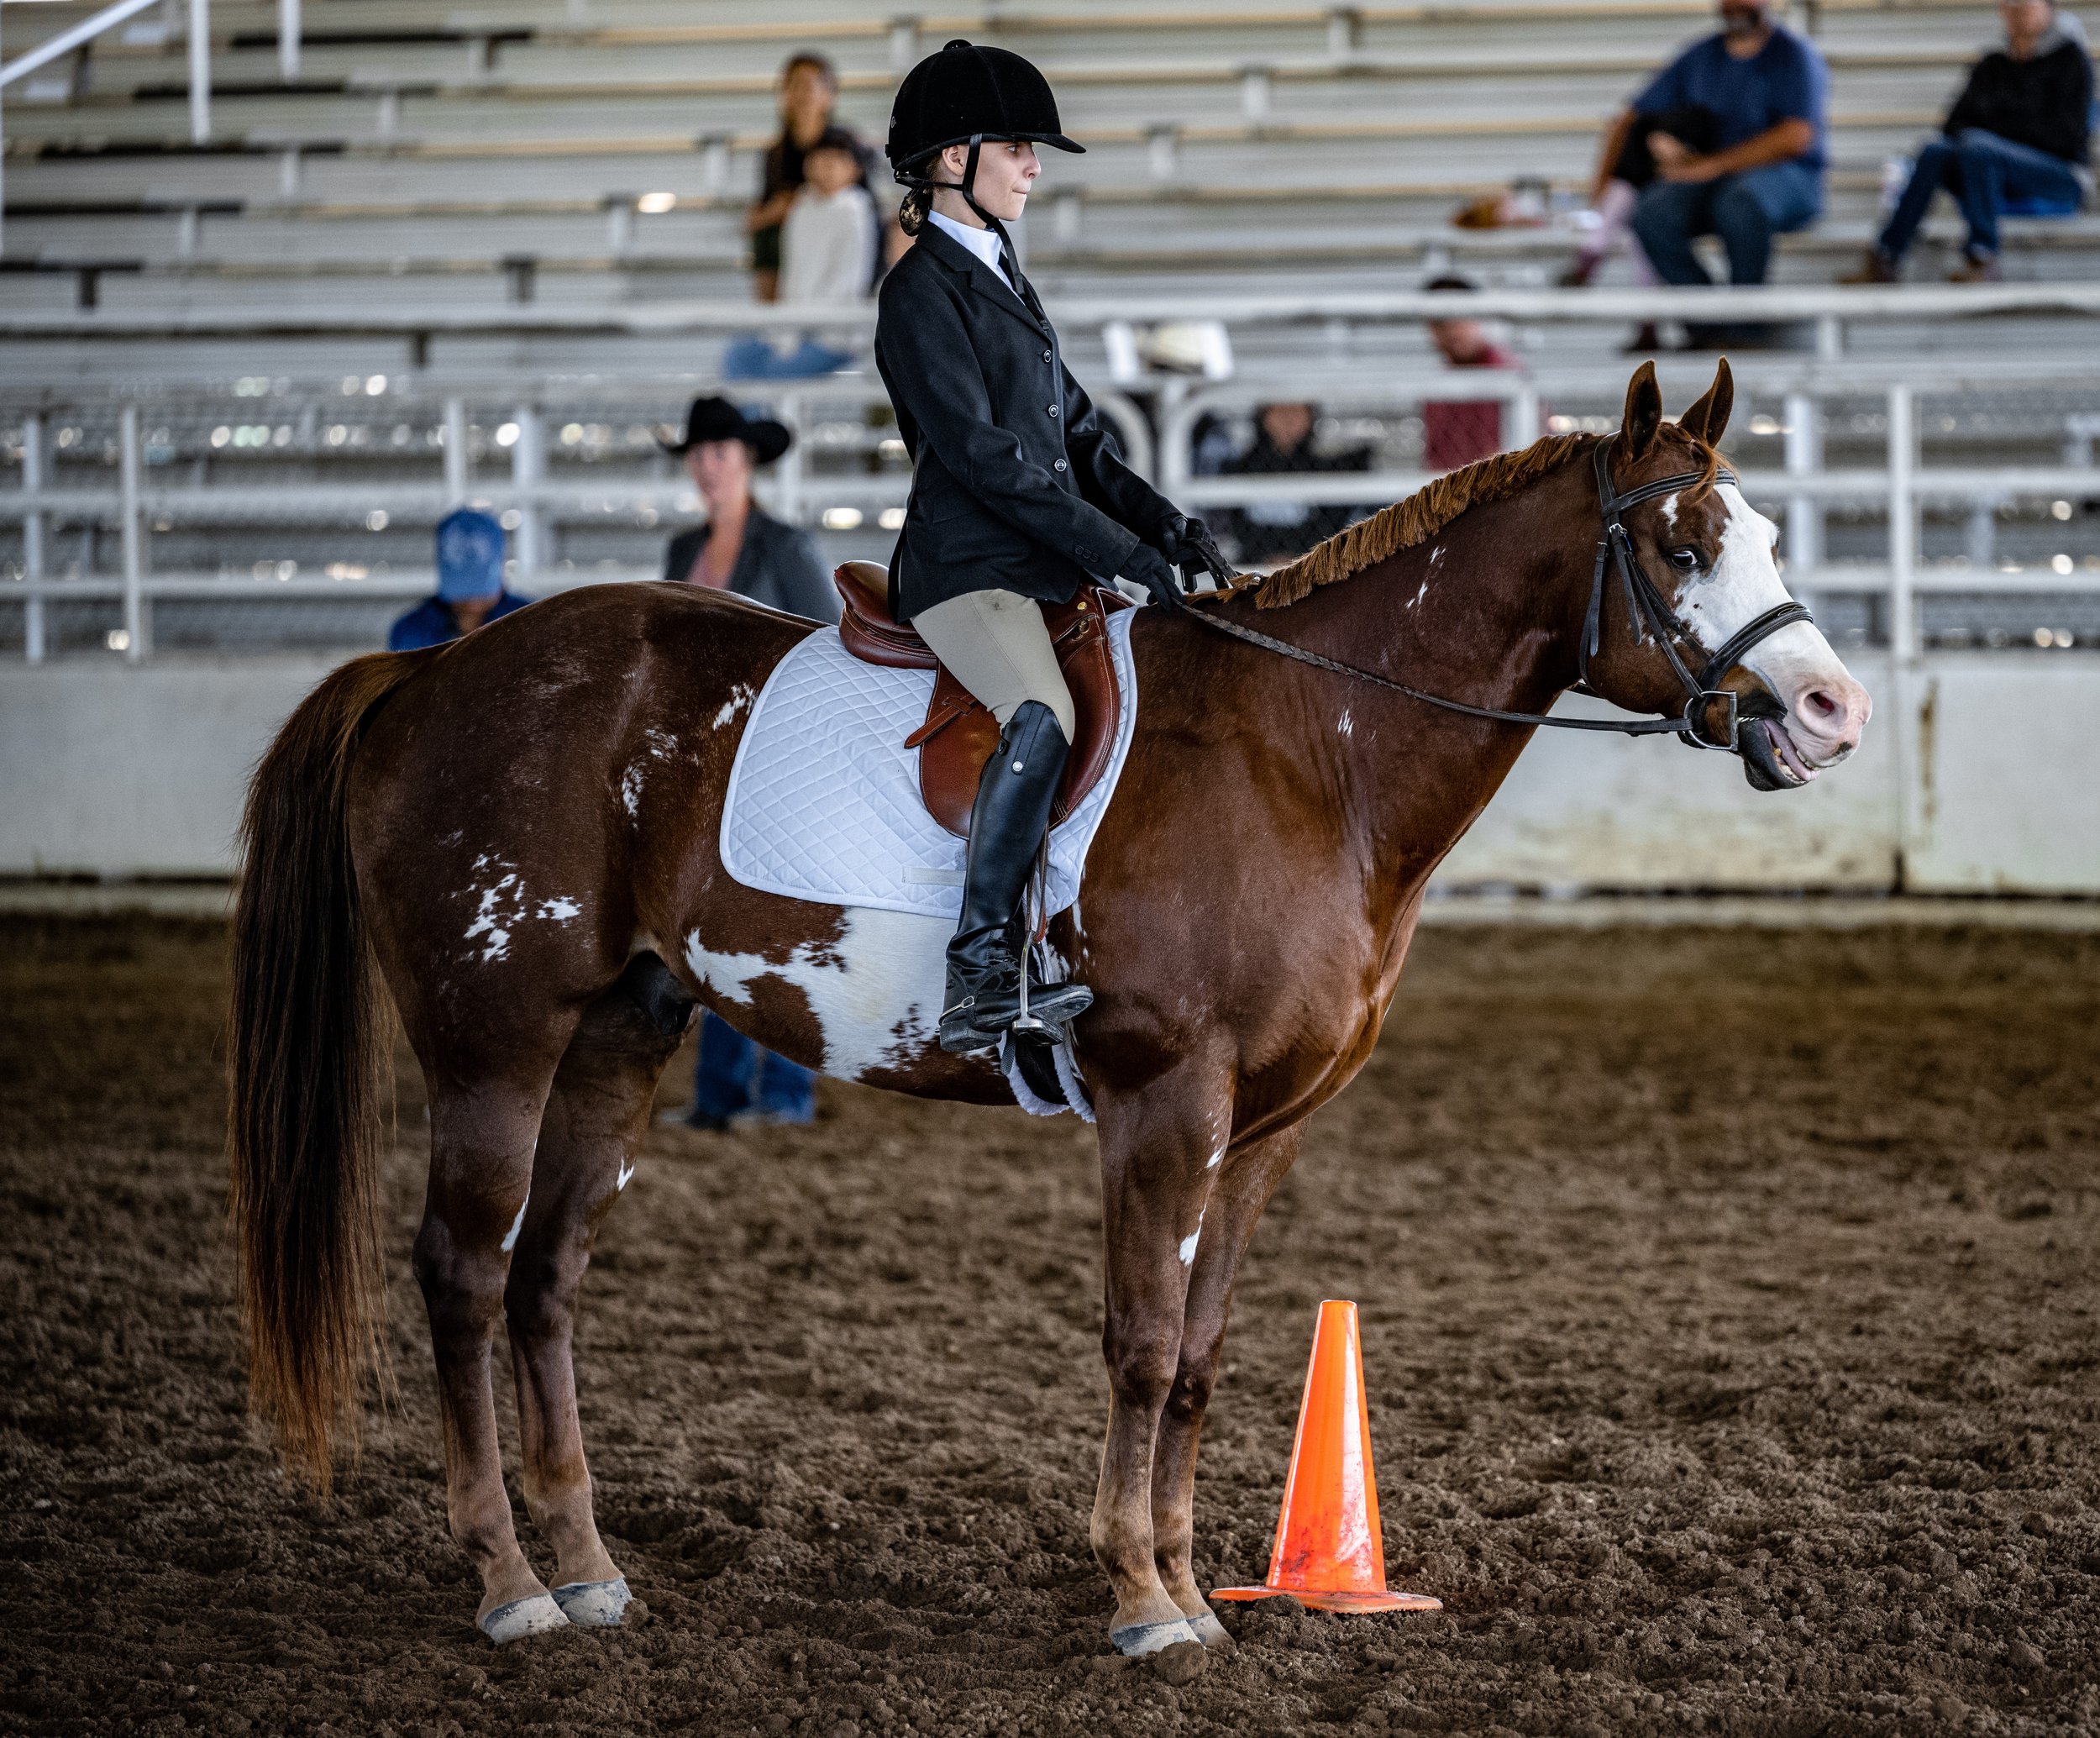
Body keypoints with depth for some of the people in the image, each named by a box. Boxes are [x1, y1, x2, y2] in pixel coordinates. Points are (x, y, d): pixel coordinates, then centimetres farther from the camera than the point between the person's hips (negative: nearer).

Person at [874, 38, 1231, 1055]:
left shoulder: (1001, 277, 21)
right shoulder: (923, 292, -7)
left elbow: (1076, 436, 22)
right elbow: (981, 455, -16)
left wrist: (1164, 525, 6)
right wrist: (1117, 549, -17)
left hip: (1046, 567, 10)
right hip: (966, 570, -10)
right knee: (1043, 717, -34)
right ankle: (979, 968, -35)